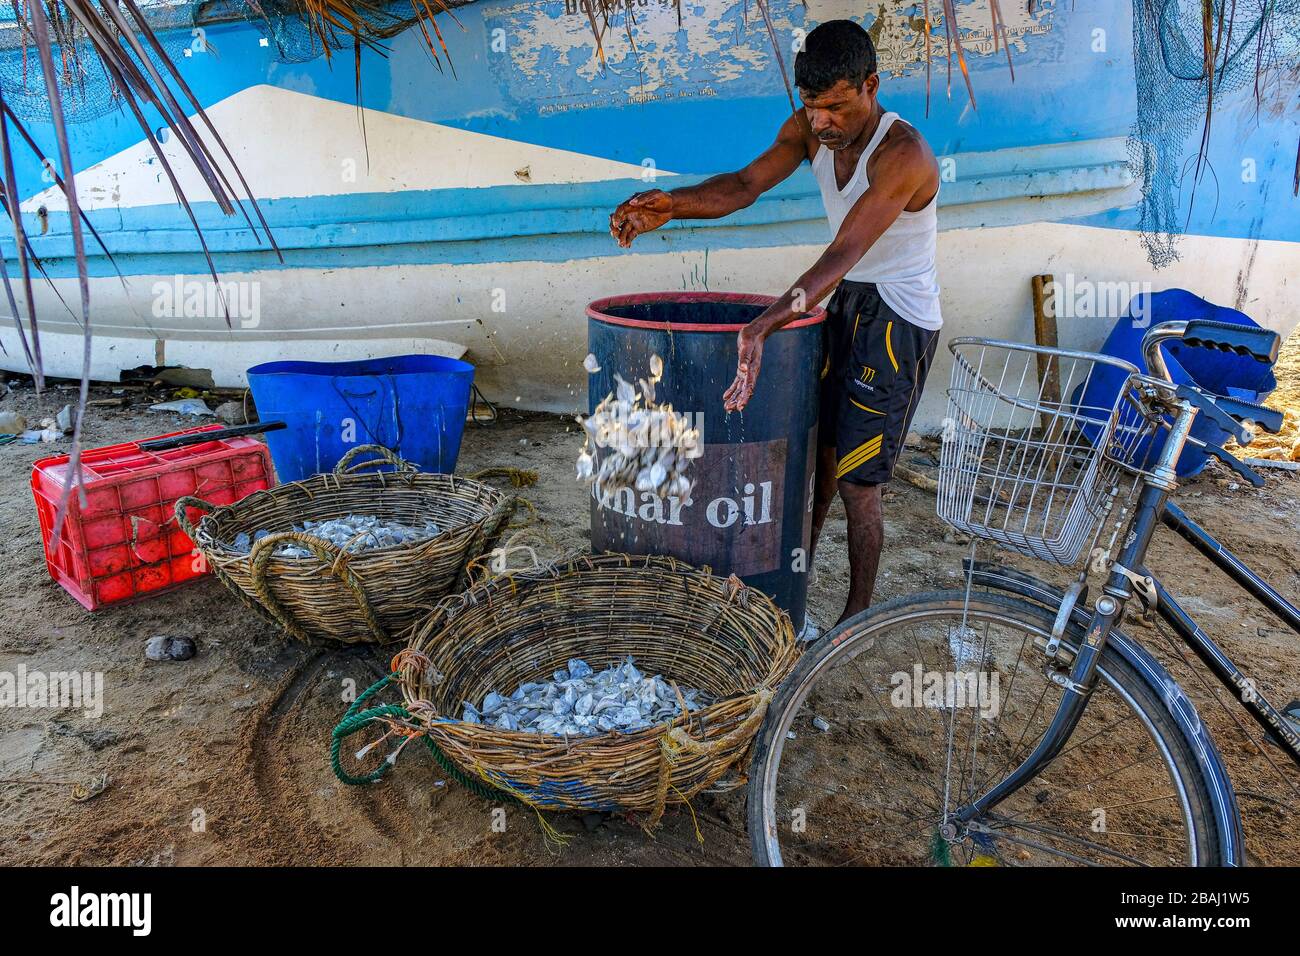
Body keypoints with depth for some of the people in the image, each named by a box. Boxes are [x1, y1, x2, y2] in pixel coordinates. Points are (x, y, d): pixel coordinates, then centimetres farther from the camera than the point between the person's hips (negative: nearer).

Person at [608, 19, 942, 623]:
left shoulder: (903, 155, -26)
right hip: (845, 303, 7)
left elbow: (841, 256, -37)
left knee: (856, 484, -5)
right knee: (816, 448, 14)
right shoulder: (810, 130, -2)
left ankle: (857, 616, 14)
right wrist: (670, 206, -34)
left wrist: (762, 328, -49)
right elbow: (746, 184, -15)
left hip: (898, 322, -7)